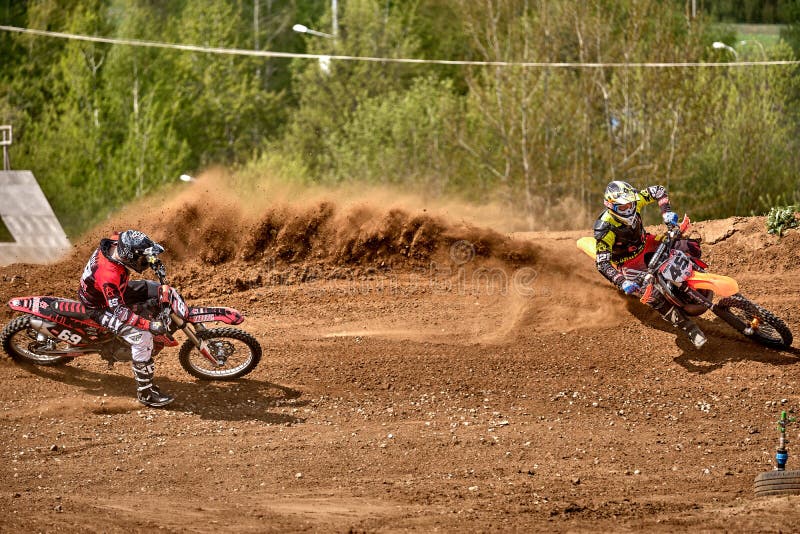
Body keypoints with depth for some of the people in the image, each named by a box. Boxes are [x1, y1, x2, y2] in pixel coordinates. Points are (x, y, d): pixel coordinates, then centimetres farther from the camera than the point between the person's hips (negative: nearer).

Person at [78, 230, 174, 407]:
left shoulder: (117, 243, -20)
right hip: (100, 309, -9)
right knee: (142, 337, -23)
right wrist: (149, 325, -47)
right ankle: (145, 392, -13)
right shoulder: (109, 275, -43)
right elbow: (119, 310, -42)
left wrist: (155, 262, 5)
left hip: (117, 292, 9)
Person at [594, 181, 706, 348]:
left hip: (646, 245, 5)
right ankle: (690, 328, -16)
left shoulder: (634, 201, -19)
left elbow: (658, 191, -3)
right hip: (630, 263, -5)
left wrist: (666, 212, -20)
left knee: (691, 248, -7)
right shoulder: (604, 228, -33)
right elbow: (602, 264, -33)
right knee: (654, 296, -26)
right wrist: (623, 283, -45)